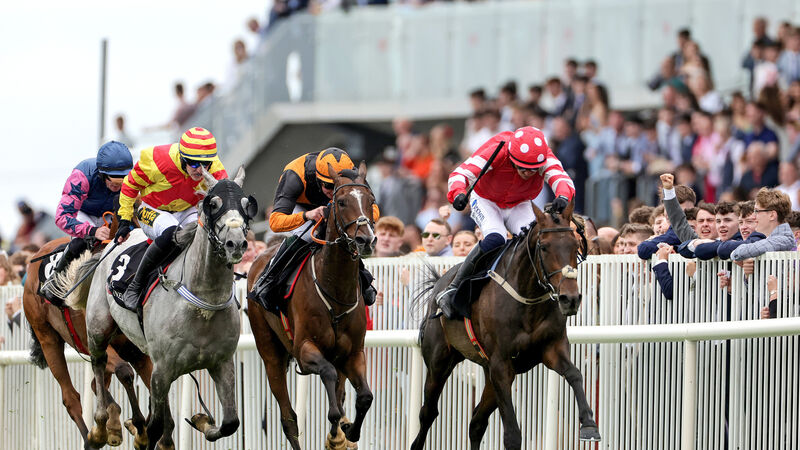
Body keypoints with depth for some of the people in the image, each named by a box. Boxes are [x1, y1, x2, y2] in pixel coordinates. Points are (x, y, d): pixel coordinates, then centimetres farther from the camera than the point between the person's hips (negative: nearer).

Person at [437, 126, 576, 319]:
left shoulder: (544, 157, -28)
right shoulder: (496, 151, -35)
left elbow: (561, 178, -44)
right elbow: (461, 174, -42)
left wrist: (563, 196, -68)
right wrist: (458, 194, -64)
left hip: (519, 206, 3)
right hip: (486, 201, -3)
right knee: (495, 239, -31)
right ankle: (452, 290, -22)